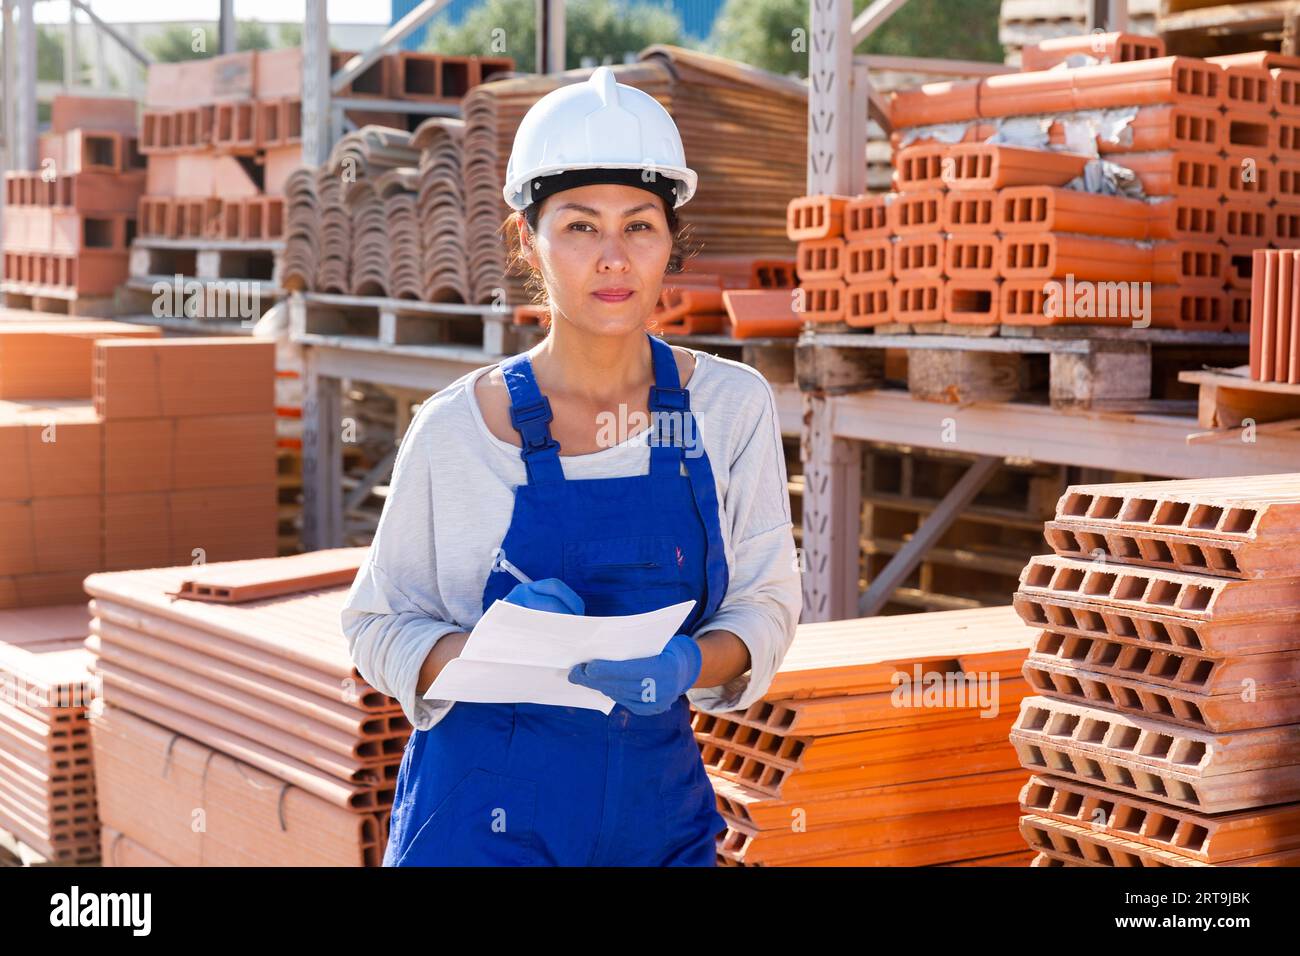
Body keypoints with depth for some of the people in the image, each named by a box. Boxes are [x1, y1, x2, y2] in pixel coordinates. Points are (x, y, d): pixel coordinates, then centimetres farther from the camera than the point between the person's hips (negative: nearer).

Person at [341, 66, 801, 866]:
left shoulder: (733, 407, -4)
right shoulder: (457, 428, -9)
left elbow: (767, 603, 1)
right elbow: (380, 624, -2)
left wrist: (688, 664, -19)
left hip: (659, 814, 2)